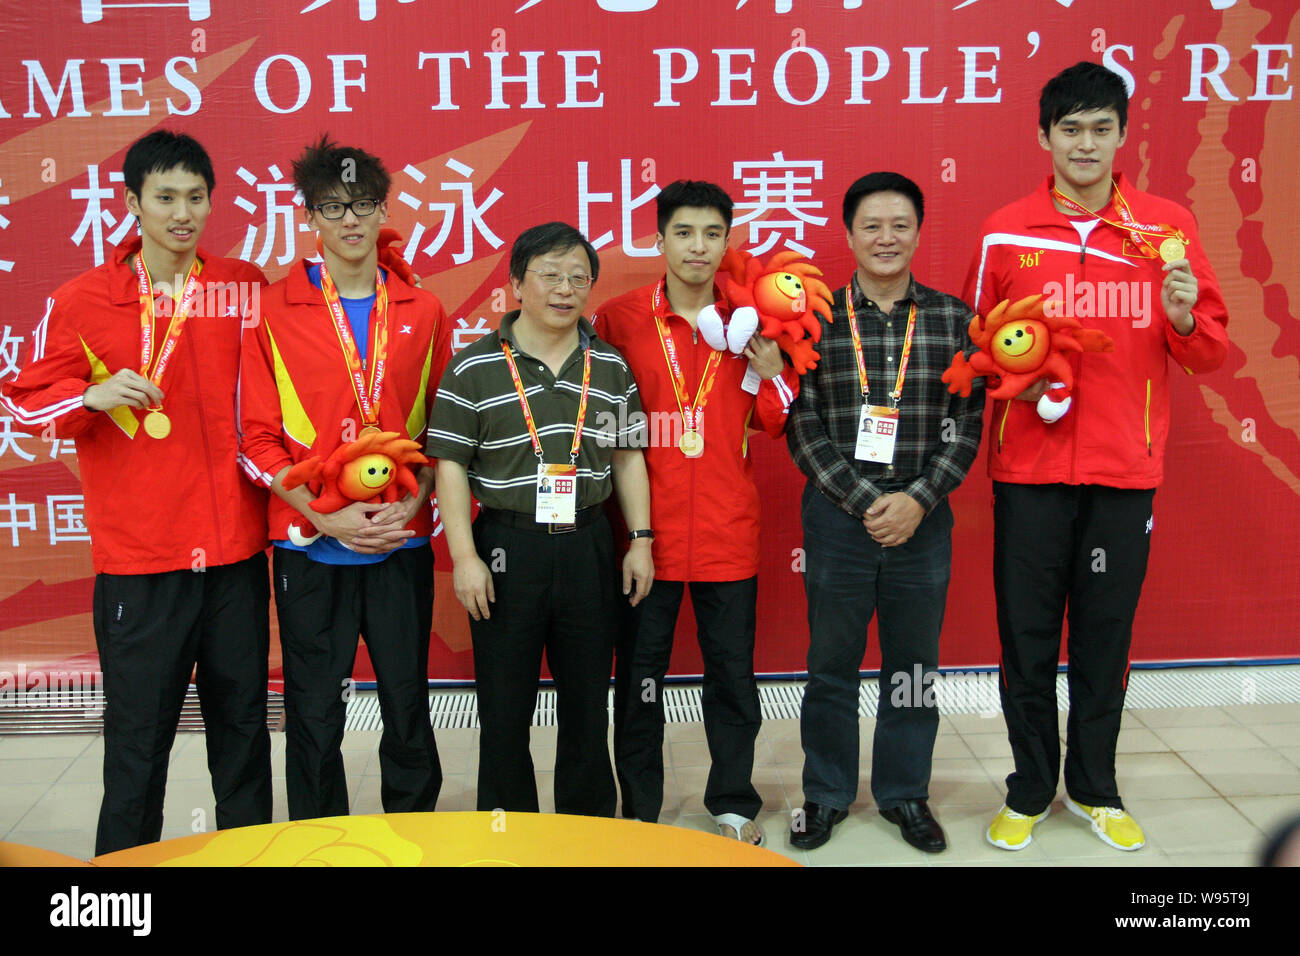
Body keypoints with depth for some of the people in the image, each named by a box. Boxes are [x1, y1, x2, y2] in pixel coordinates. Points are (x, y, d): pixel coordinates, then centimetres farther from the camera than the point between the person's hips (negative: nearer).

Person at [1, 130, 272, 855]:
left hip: (236, 550, 3)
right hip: (139, 558, -2)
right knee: (139, 738, 2)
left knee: (243, 724, 13)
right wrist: (93, 395, -14)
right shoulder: (80, 303, 0)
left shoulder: (248, 289, 5)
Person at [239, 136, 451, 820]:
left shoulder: (422, 312, 6)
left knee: (408, 705, 11)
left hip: (403, 545, 2)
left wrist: (412, 502, -8)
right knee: (315, 715, 7)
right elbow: (259, 440, -3)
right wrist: (326, 514, -13)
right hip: (310, 548, -1)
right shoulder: (273, 311, -1)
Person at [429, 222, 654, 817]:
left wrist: (640, 540, 5)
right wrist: (464, 556, -11)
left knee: (587, 699, 12)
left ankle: (590, 829, 28)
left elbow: (628, 456, 11)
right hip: (507, 549, -2)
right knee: (505, 706, 7)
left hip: (589, 546, 3)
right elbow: (450, 464, -5)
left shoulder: (611, 367, 7)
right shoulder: (475, 368, -4)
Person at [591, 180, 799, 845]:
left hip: (728, 532, 1)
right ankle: (639, 809, 27)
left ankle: (733, 804, 29)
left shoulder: (750, 322, 4)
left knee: (732, 673, 11)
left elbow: (773, 424, 12)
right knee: (639, 677, 9)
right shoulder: (619, 318, -2)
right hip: (647, 529, -1)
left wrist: (772, 372, -8)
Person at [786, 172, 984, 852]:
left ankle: (905, 792, 29)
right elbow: (803, 428, -4)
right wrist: (864, 502, -11)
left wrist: (916, 500, -10)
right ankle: (826, 794, 26)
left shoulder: (951, 317, 3)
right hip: (837, 515, -1)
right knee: (831, 662, 9)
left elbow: (966, 426, 1)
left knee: (913, 663, 11)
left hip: (922, 516, 1)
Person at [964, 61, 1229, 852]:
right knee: (1027, 635, 5)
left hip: (1125, 470, 1)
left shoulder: (1167, 228, 4)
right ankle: (1031, 790, 22)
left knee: (1107, 636, 9)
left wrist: (1184, 319, -14)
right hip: (1029, 468, 0)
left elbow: (1211, 353, 6)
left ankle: (1095, 788, 27)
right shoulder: (1005, 233, 3)